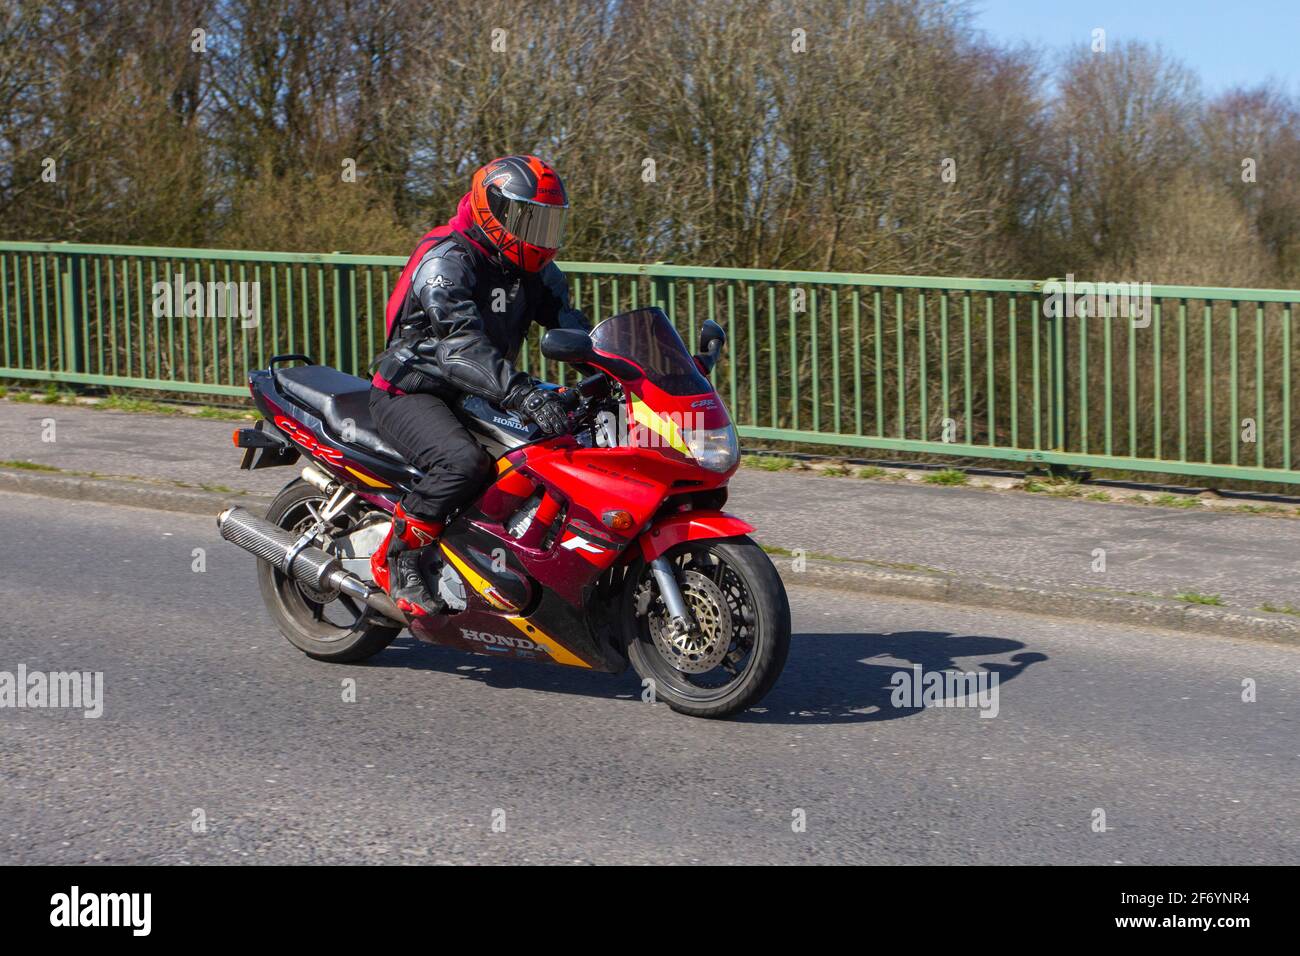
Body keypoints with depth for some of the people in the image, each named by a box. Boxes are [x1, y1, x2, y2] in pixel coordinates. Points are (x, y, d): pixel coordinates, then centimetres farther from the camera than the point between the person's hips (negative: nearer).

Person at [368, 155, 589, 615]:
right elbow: (462, 342, -34)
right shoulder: (445, 261, -20)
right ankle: (395, 558, -19)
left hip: (477, 394, 9)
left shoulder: (532, 270, 8)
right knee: (463, 461, -36)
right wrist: (522, 394, -47)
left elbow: (568, 322, 2)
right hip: (410, 392, -8)